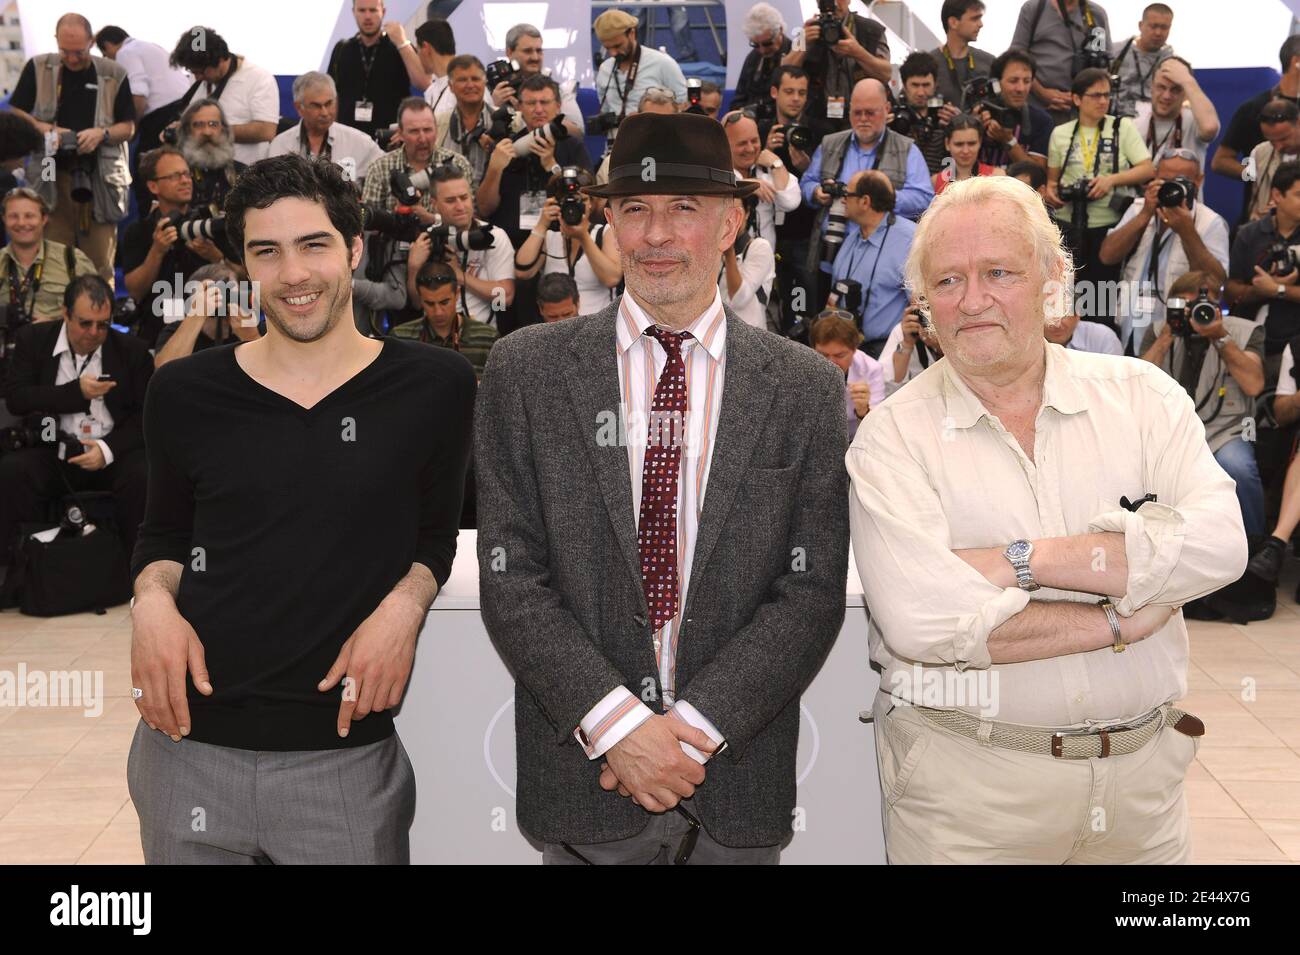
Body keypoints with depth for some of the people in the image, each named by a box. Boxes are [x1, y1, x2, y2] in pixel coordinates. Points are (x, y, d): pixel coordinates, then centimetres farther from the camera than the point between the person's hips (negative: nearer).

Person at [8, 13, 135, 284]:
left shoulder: (114, 75, 5)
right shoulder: (38, 68, 7)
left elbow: (129, 127, 9)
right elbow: (15, 114, 11)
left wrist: (102, 133, -11)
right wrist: (43, 129, -8)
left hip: (99, 177, 0)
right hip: (52, 175, 0)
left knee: (100, 260, -2)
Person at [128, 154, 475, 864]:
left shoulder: (432, 386, -4)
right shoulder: (185, 392, 1)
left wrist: (405, 604, -10)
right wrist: (152, 600, -4)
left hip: (346, 757, -2)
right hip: (189, 747, 2)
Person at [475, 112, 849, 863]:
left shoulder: (809, 387, -1)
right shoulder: (526, 371, -2)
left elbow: (814, 590, -4)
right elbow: (510, 576, -5)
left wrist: (697, 725, -13)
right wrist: (617, 722, -14)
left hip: (739, 782, 1)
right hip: (581, 776, 0)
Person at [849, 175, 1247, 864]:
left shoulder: (1141, 394, 0)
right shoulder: (892, 436, -9)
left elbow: (1219, 545, -14)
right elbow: (919, 619, -22)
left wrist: (1021, 559, -19)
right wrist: (1118, 622, -14)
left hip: (1143, 773, 3)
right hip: (967, 779, -3)